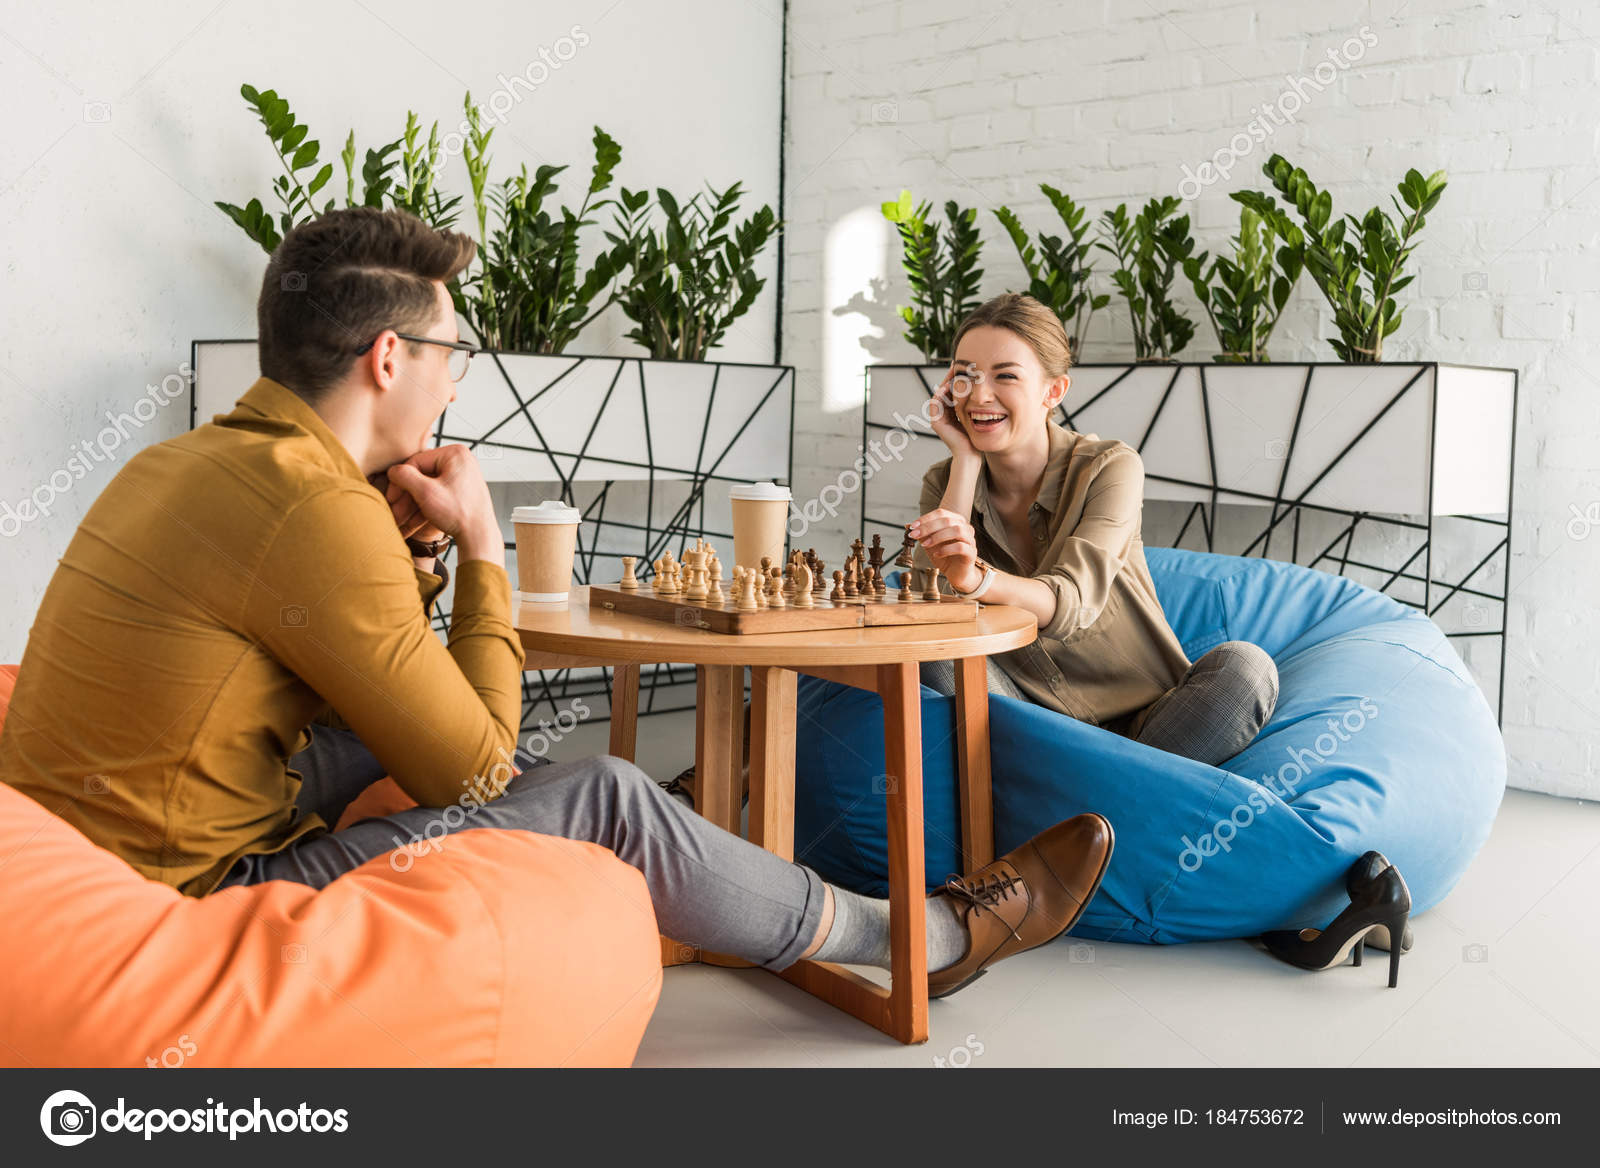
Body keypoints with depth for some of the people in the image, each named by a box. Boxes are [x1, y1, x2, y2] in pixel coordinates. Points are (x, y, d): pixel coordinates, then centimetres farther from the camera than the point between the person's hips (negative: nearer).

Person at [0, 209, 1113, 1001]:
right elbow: (472, 767, -14)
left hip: (97, 870, 9)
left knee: (415, 681, 17)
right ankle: (931, 936, 10)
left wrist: (411, 549, 1)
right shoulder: (314, 506, -23)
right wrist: (481, 549, -5)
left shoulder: (183, 460, 6)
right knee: (608, 800, -9)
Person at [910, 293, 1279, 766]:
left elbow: (1070, 603, -25)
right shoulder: (946, 482, 0)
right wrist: (965, 459, -15)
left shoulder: (1110, 467, -10)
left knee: (1244, 666, -29)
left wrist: (976, 578, -47)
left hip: (1139, 718, -1)